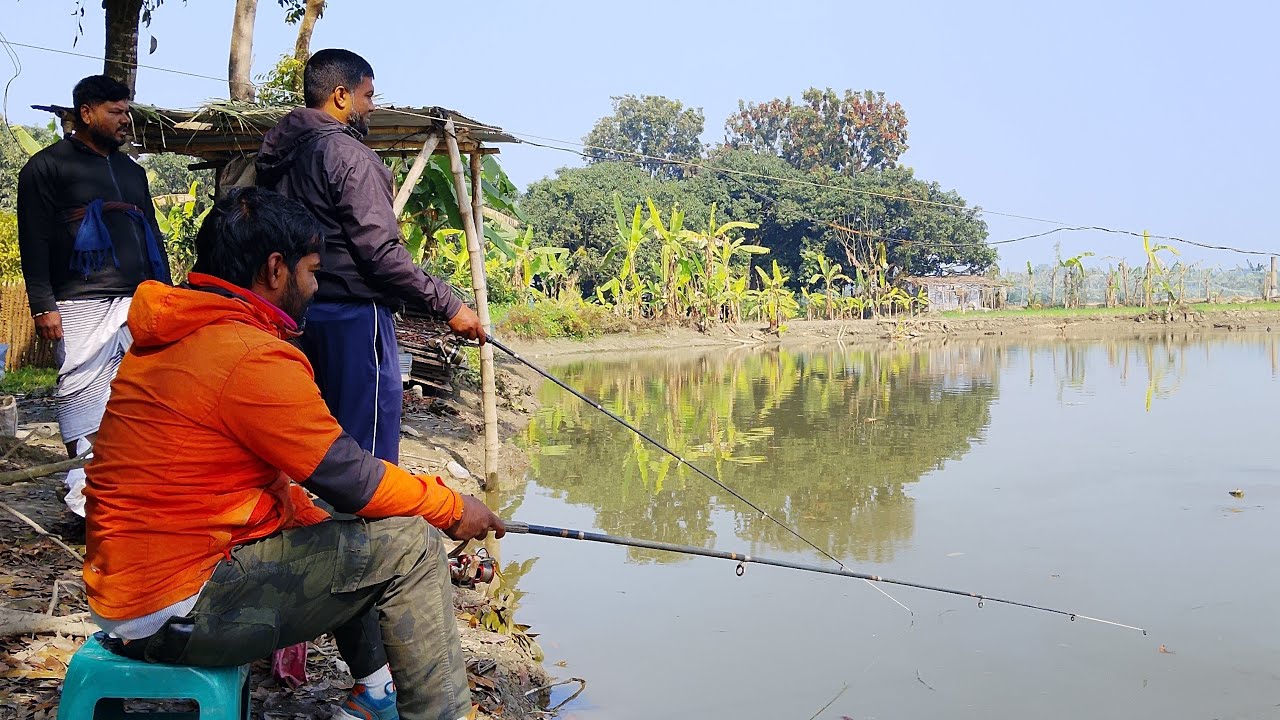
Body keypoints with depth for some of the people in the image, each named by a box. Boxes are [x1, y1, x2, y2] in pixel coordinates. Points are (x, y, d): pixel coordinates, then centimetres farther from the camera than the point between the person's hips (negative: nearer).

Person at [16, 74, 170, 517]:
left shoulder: (132, 171, 22)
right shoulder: (48, 166, 4)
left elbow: (153, 236, 25)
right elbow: (34, 242, -2)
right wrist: (43, 306, -10)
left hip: (141, 302, 5)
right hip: (83, 305, -5)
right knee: (83, 391, -5)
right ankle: (85, 492, 2)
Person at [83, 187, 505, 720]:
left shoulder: (173, 340, 10)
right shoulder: (253, 356, -20)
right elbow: (351, 480, -14)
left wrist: (313, 523, 14)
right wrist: (453, 508, -1)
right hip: (174, 615, -10)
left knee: (330, 533, 25)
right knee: (409, 543, -8)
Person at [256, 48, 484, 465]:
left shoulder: (278, 156, 14)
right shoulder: (347, 154, -12)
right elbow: (380, 253, -19)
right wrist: (449, 306, -14)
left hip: (304, 313, 9)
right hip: (353, 316, -9)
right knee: (370, 453, -5)